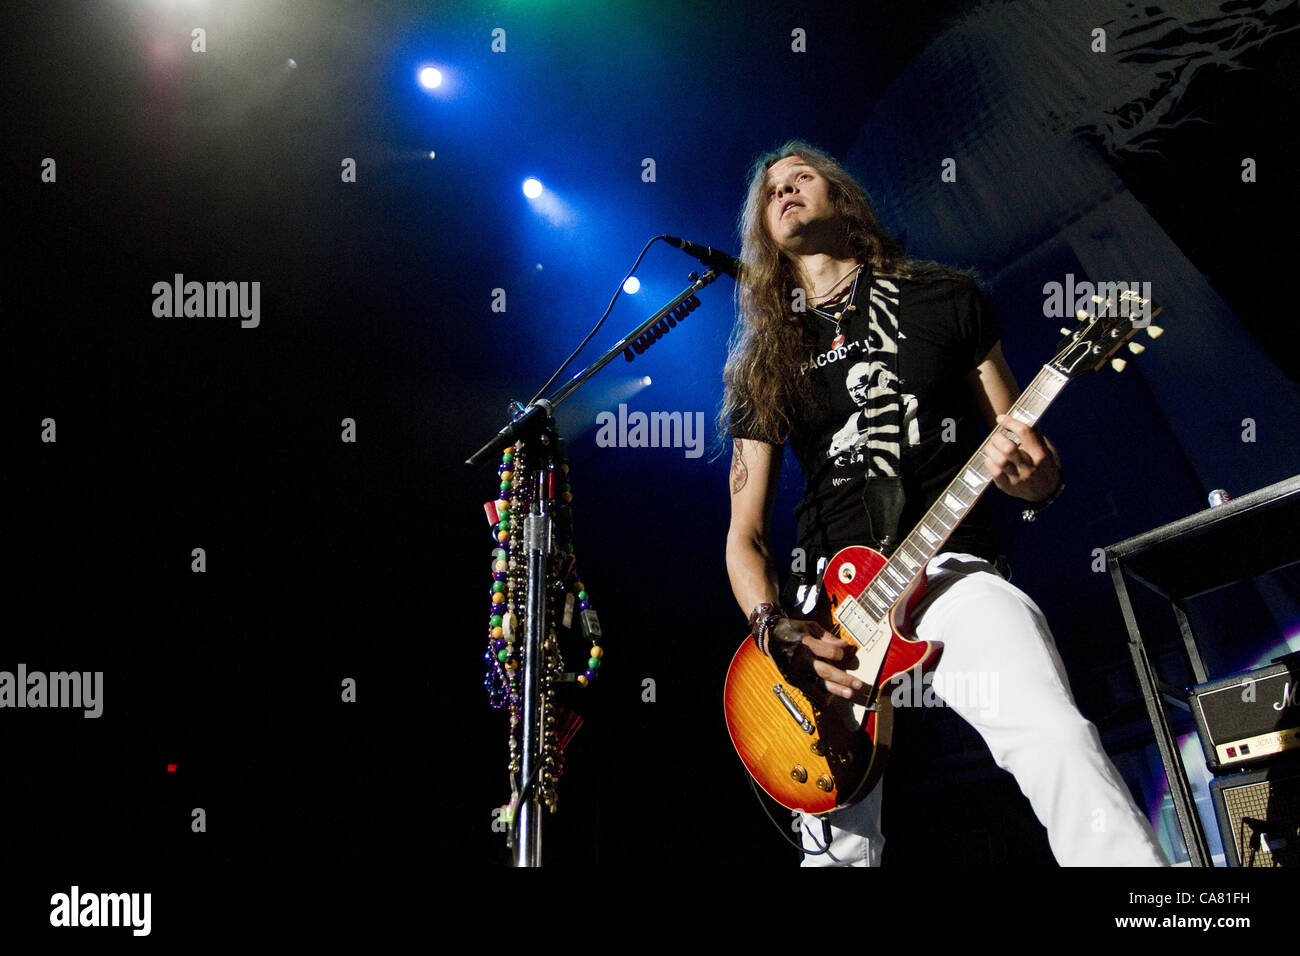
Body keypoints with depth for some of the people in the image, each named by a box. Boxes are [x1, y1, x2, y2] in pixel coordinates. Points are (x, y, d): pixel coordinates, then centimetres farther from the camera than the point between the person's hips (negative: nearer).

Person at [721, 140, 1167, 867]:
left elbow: (1026, 451, 13)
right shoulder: (762, 363, 15)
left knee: (1056, 738, -29)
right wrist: (776, 631, -7)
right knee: (840, 847, -3)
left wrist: (1035, 476, -12)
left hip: (950, 569, -2)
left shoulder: (945, 300, 12)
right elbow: (746, 533, 12)